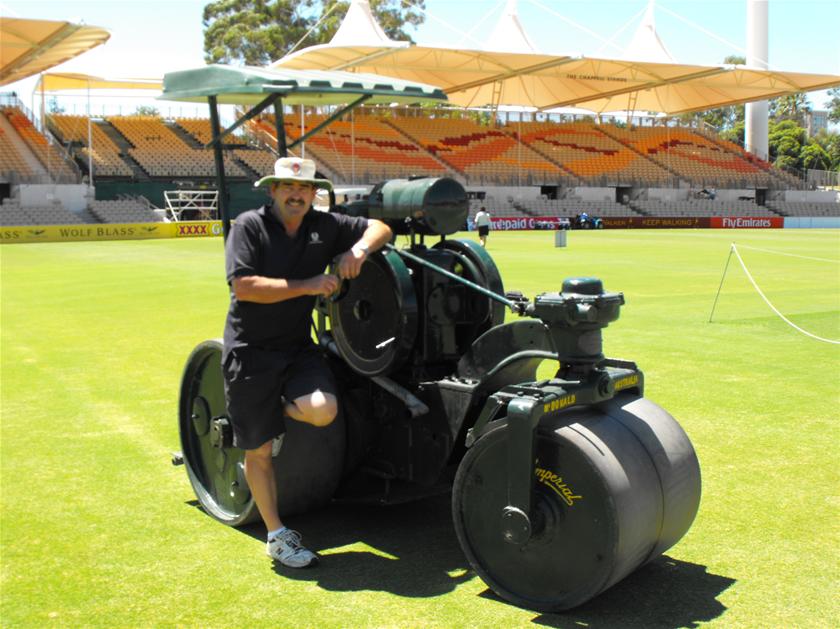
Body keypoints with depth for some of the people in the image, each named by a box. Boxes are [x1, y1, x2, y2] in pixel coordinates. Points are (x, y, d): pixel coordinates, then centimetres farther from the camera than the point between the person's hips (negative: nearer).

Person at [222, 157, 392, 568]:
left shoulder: (324, 226, 3)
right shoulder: (250, 226, -10)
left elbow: (379, 228, 12)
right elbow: (243, 286, -21)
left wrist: (359, 248, -10)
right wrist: (307, 286, -20)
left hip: (298, 346, 3)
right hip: (250, 351, -3)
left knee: (322, 411, -25)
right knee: (259, 451, 5)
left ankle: (280, 412, 12)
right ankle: (276, 536, 23)